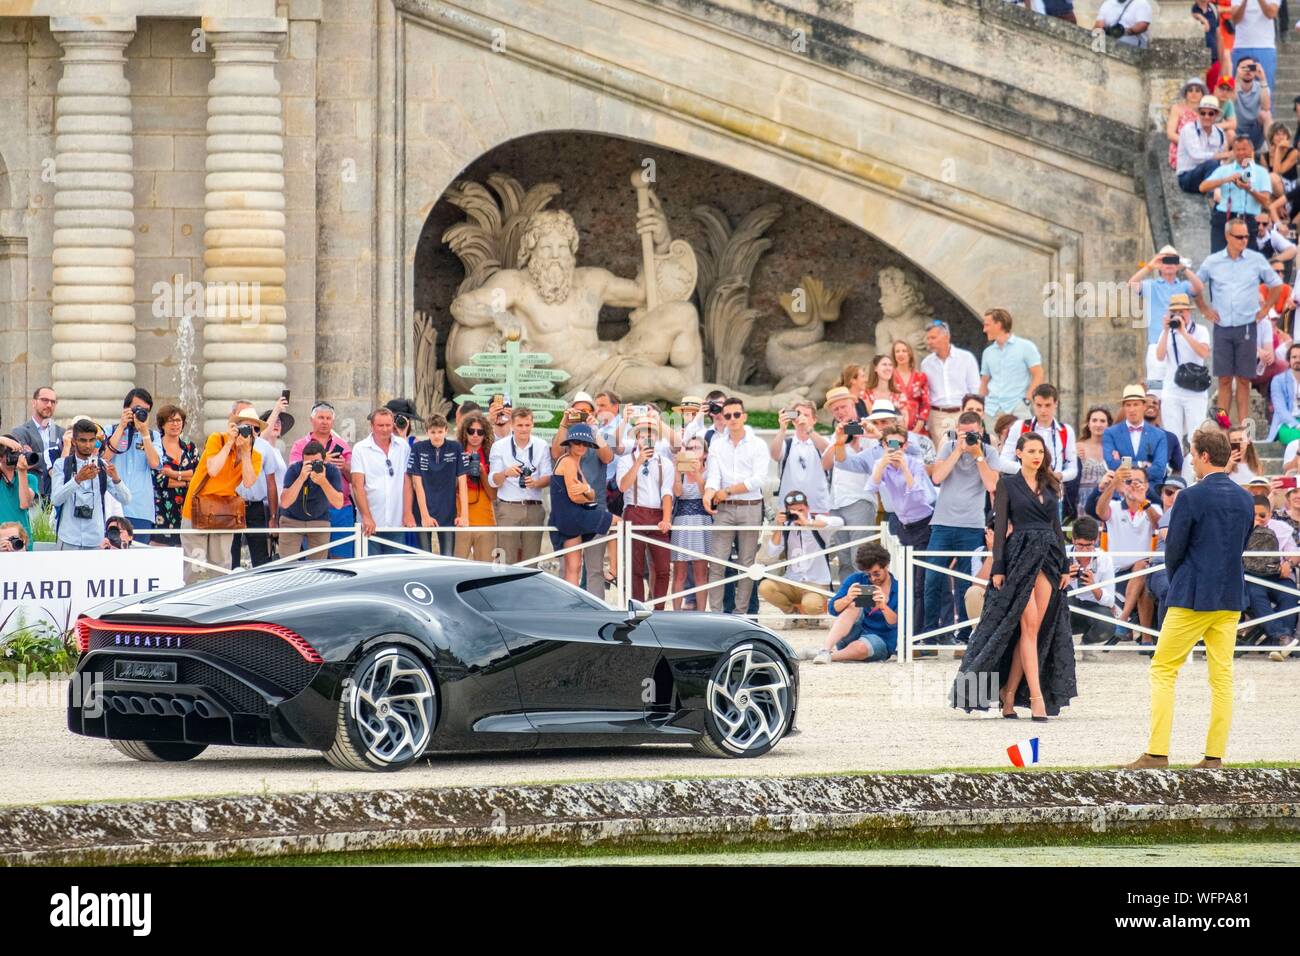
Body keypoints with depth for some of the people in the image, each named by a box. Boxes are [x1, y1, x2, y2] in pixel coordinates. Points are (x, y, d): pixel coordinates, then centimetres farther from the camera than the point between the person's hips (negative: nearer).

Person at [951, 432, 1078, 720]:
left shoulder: (1049, 487, 15)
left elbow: (1056, 527, 16)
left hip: (1048, 558, 5)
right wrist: (998, 567, -9)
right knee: (1029, 627, -11)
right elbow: (1000, 527, -2)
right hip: (1020, 557, -5)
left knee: (1033, 629, 1)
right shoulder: (1007, 484, 2)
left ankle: (1009, 694, 8)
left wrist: (1064, 566, 10)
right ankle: (1037, 697, -14)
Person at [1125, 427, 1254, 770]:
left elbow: (1174, 549, -7)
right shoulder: (1245, 499, 7)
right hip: (1231, 599, 6)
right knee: (1222, 674, 7)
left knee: (1163, 670, 1)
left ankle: (1157, 753, -5)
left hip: (1193, 598, -6)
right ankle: (1214, 755, 6)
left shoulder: (1191, 497, -12)